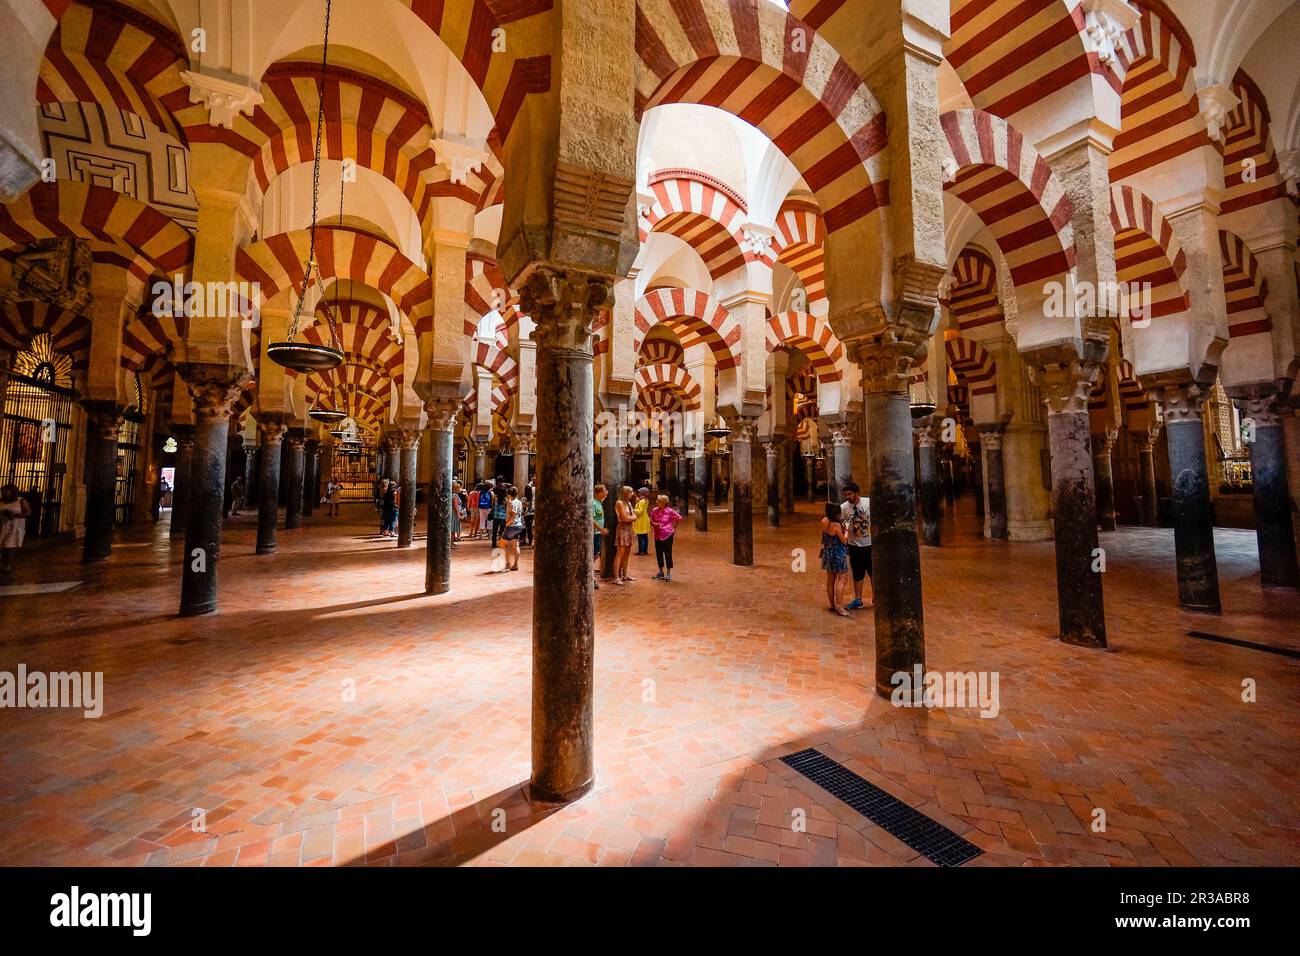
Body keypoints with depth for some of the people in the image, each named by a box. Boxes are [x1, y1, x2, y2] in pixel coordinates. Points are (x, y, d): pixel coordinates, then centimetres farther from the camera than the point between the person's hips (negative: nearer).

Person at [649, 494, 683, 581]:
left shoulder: (669, 511, -11)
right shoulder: (654, 510, -1)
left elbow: (679, 518, -1)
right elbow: (651, 522, 8)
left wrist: (674, 527, 3)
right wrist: (655, 524, -13)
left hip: (667, 535, -4)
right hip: (657, 536, 4)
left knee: (668, 554, 0)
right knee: (659, 554, 10)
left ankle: (668, 573, 12)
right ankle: (661, 572, 25)